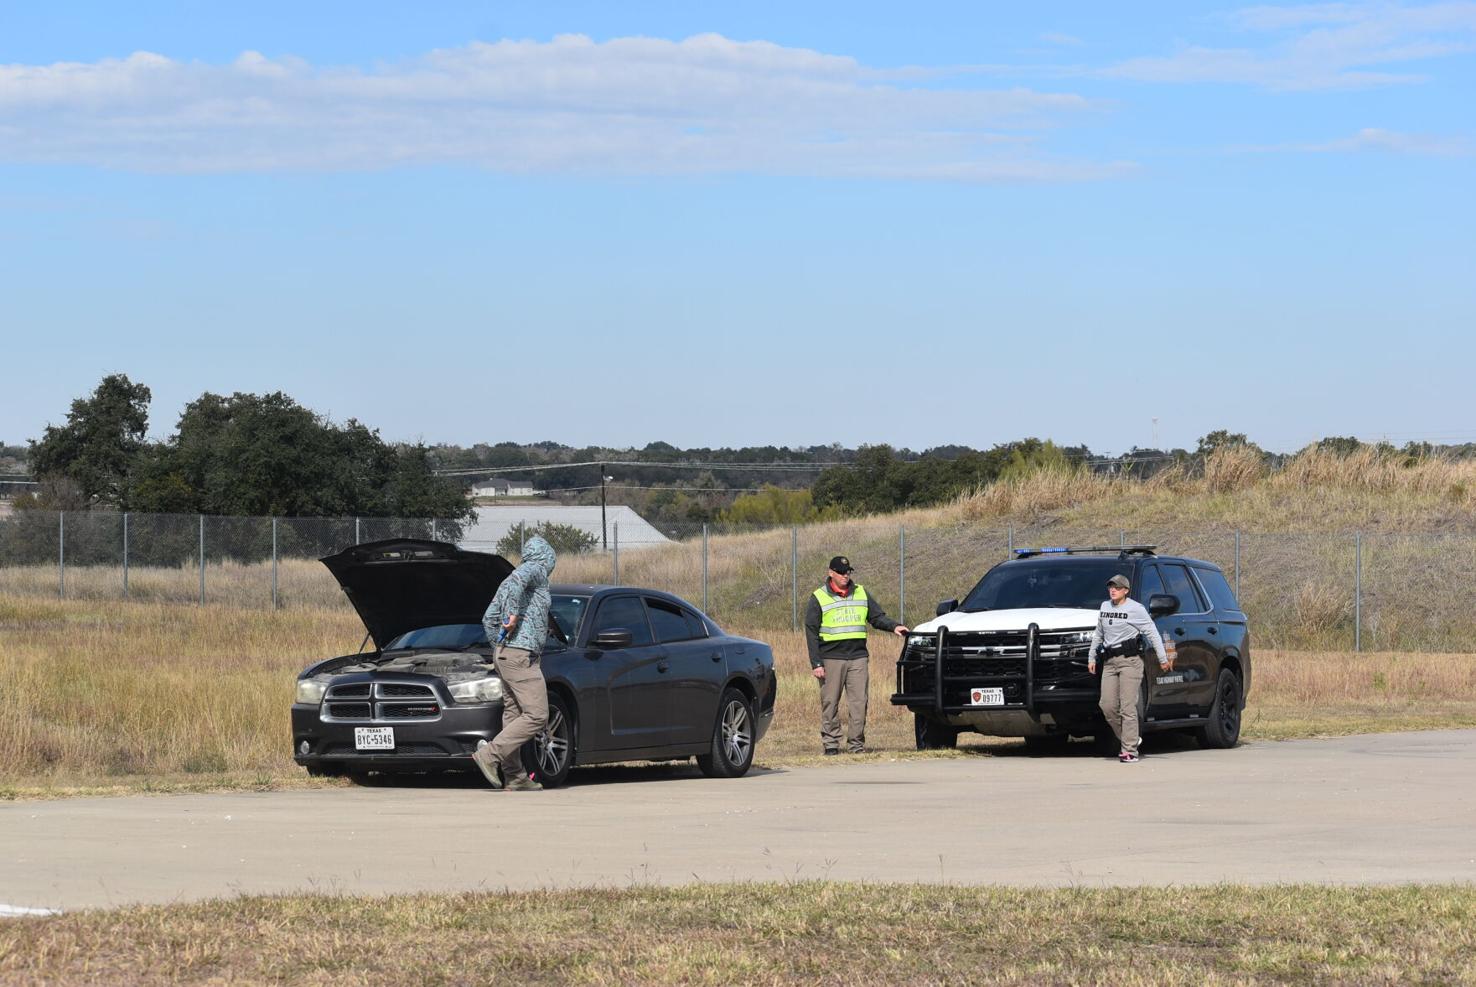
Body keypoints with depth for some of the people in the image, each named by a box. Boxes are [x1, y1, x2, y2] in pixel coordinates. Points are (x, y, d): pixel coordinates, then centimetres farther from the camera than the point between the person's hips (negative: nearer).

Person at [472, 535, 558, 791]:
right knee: (536, 715, -12)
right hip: (521, 655, -10)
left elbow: (488, 619, 25)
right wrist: (513, 615, -22)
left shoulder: (510, 582, 24)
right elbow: (516, 580, -26)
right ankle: (490, 755, -18)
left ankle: (515, 777, 10)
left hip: (504, 653, 10)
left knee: (513, 713, 10)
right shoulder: (535, 571, -3)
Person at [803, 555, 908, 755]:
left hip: (858, 657, 2)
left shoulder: (861, 594, 14)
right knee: (830, 703, 0)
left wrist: (894, 626, -5)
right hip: (831, 659, -2)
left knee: (859, 703, -3)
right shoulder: (819, 598, 4)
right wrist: (816, 663, -6)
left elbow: (877, 617, 16)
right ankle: (831, 744, 6)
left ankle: (857, 743, 2)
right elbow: (811, 633, 1)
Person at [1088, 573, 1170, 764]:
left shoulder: (1135, 609, -3)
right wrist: (1092, 657, 23)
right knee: (1108, 706, -2)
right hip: (1110, 662, 6)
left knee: (1128, 707, -10)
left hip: (1130, 661, -6)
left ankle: (1130, 751, -8)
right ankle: (1130, 739, 17)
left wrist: (1162, 658, -9)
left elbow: (1152, 633, -4)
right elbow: (1098, 634, 26)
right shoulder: (1105, 607, 15)